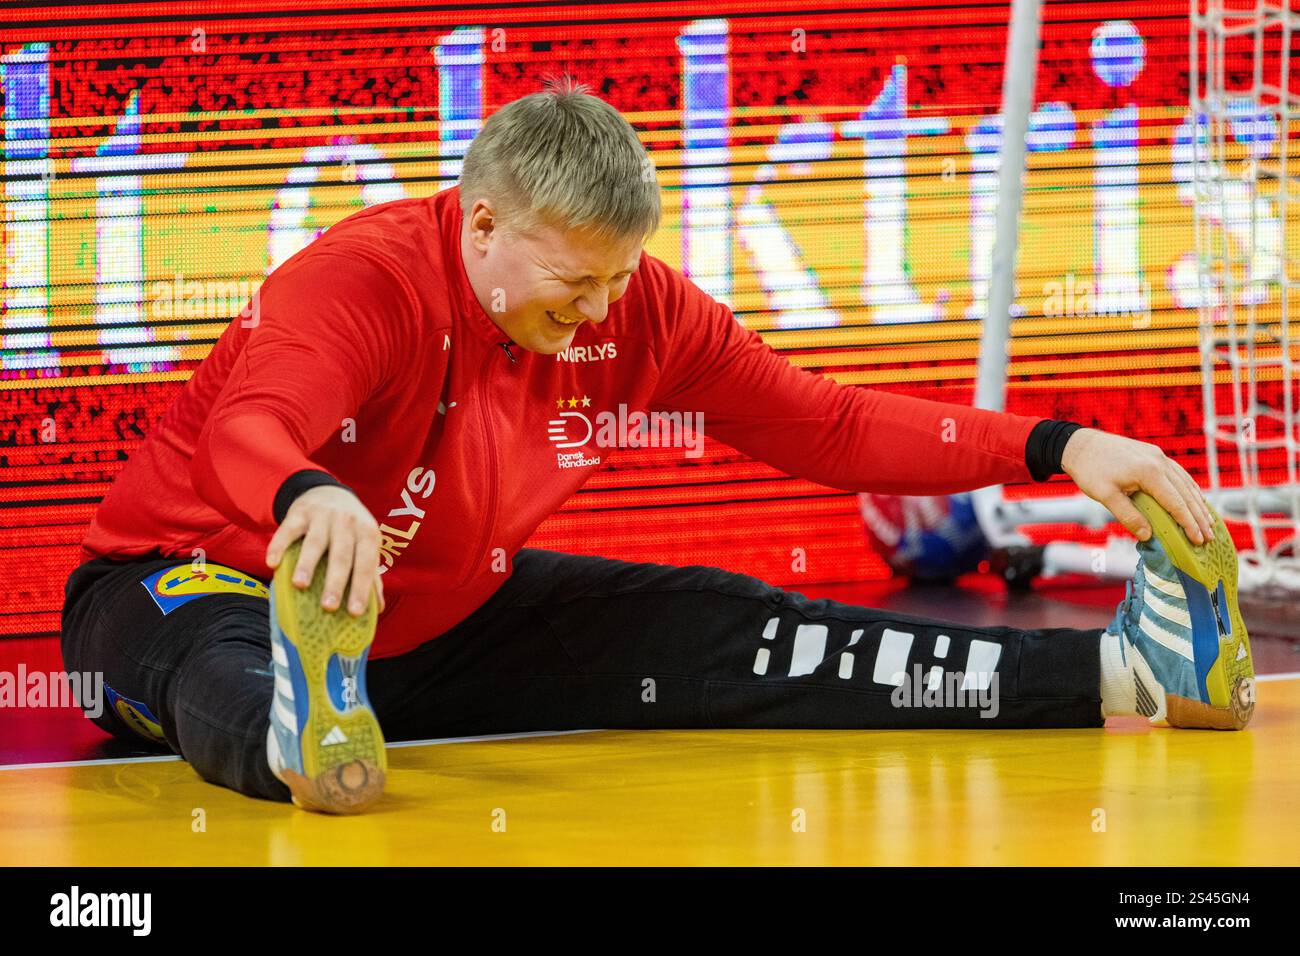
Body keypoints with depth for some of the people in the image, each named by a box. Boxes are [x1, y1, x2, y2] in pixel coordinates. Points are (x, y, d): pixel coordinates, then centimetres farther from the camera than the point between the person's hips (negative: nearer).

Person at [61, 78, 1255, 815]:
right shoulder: (361, 281, -30)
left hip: (435, 619, 5)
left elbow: (827, 426, -4)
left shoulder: (639, 311, -10)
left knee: (717, 637, -8)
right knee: (227, 674, -43)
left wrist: (1057, 447, -15)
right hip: (199, 581, -5)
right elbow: (245, 436, -48)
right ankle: (304, 734, -80)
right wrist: (309, 495, -74)